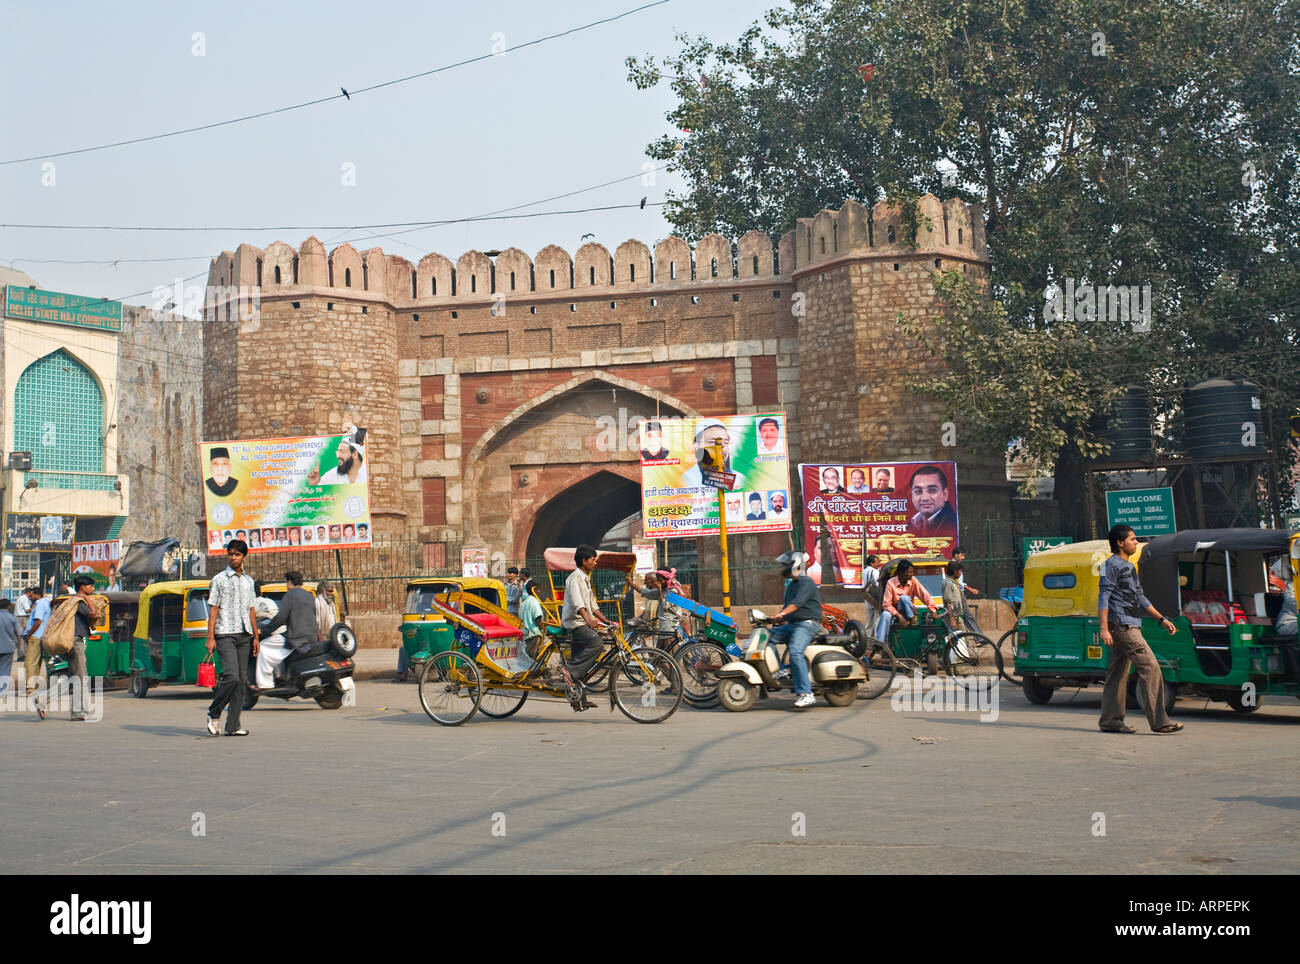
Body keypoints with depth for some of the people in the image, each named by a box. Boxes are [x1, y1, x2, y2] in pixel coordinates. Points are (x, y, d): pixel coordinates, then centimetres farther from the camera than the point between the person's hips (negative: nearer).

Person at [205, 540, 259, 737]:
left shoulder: (248, 580, 16)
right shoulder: (219, 579, 1)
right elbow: (213, 609, -2)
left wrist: (256, 636, 16)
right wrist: (210, 637, -10)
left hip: (244, 635, 5)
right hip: (225, 634, -5)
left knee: (242, 680, 2)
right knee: (231, 676, -17)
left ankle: (233, 726, 5)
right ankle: (214, 713, 3)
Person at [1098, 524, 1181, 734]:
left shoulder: (1129, 567, 22)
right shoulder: (1111, 565, -7)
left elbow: (1140, 598, 28)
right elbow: (1103, 597, -13)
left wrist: (1162, 619, 24)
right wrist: (1104, 628, -21)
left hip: (1129, 626, 10)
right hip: (1121, 624, -10)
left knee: (1118, 674, 9)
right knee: (1150, 666, -14)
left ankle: (1110, 721, 11)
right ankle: (1159, 721, -15)